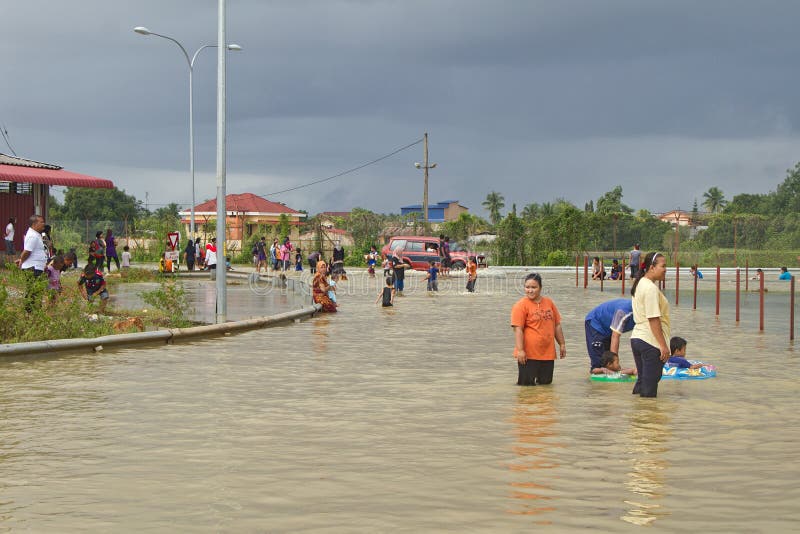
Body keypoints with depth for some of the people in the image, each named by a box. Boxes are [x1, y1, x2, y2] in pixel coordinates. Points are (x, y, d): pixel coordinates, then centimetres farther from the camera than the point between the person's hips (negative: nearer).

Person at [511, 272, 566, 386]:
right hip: (528, 354, -5)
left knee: (546, 383, 8)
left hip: (547, 353, 5)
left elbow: (557, 325, 18)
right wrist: (520, 350, -20)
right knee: (527, 384, -6)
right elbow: (518, 329, -14)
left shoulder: (549, 303, 10)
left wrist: (562, 344, 16)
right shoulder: (521, 305, -7)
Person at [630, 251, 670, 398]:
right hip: (651, 342, -10)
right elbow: (653, 319, -21)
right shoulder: (651, 288, -17)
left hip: (637, 338, 10)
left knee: (641, 382, 17)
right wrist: (663, 345, -19)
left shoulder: (640, 284, 14)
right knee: (649, 387, -3)